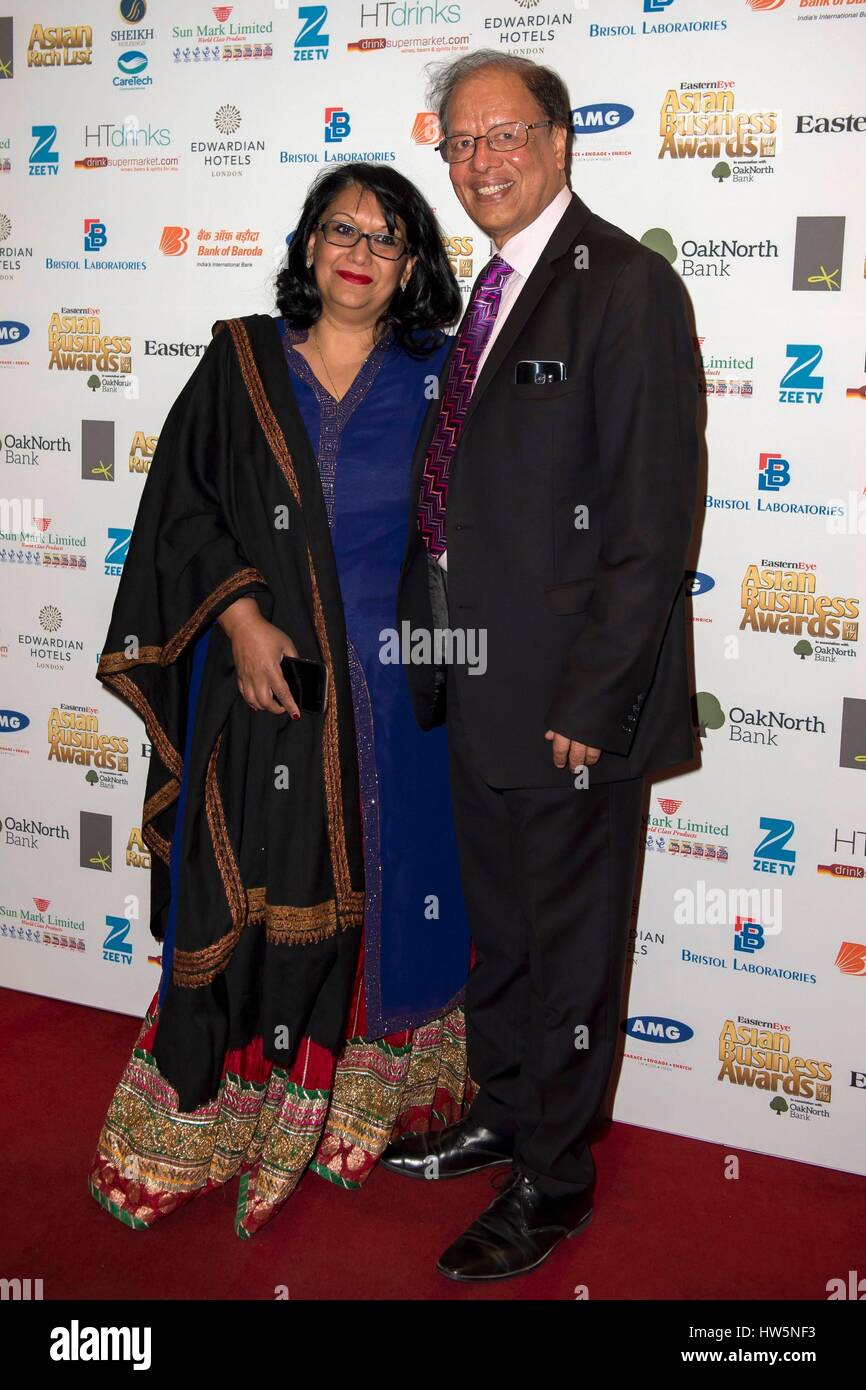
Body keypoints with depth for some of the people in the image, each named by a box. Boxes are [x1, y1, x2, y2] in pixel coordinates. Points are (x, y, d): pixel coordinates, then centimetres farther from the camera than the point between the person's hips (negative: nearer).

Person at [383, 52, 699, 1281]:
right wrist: (432, 648, 10)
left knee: (568, 945, 9)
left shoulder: (625, 285, -14)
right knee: (496, 925, 22)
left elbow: (652, 522, -19)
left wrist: (593, 702, -19)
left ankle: (552, 1180, 28)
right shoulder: (489, 290, 12)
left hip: (570, 690, -8)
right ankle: (501, 1112, 43)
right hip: (477, 682, 8)